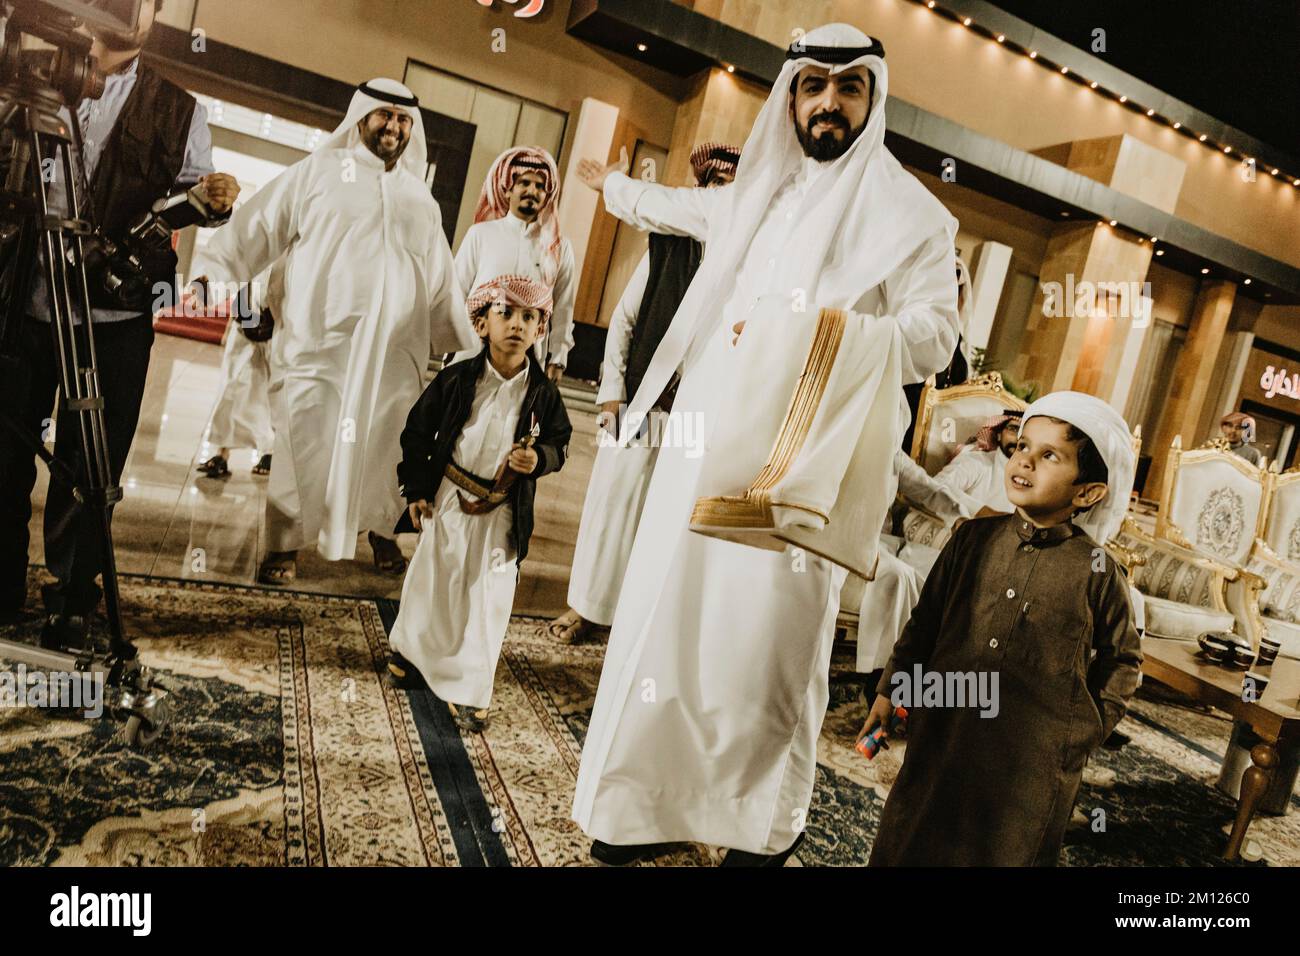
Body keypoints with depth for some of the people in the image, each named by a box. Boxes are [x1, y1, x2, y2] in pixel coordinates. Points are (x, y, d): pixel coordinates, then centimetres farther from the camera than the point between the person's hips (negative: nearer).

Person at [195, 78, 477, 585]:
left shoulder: (419, 196, 17)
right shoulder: (317, 172, 5)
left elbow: (441, 281, 20)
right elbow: (254, 230, 1)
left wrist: (466, 347, 20)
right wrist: (211, 274, -10)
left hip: (395, 352, 3)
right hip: (317, 344, -3)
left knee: (387, 445, 7)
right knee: (303, 444, -2)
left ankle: (382, 532, 28)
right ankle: (286, 546, 13)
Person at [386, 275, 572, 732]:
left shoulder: (543, 394, -8)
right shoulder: (457, 379, -9)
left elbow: (558, 445, 2)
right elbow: (418, 431, 0)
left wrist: (539, 459, -21)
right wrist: (416, 489, -1)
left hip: (501, 513, 0)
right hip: (448, 499, 0)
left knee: (489, 599, 5)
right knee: (432, 580, 16)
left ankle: (468, 689, 19)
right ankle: (410, 648, 42)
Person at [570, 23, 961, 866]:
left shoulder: (908, 211, 0)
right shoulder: (757, 192, 18)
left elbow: (934, 336, -7)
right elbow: (684, 209, 38)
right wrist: (614, 185, 54)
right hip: (709, 446, 6)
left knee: (767, 634, -6)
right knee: (671, 613, 4)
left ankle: (769, 825, 13)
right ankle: (654, 802, 17)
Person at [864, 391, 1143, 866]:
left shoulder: (1096, 571, -8)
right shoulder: (974, 538, -1)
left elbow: (1124, 658, 7)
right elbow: (926, 618, 7)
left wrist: (1091, 725, 1)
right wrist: (891, 689, 8)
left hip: (1032, 758, -2)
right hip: (943, 733, 2)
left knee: (1006, 849, 13)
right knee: (911, 843, 15)